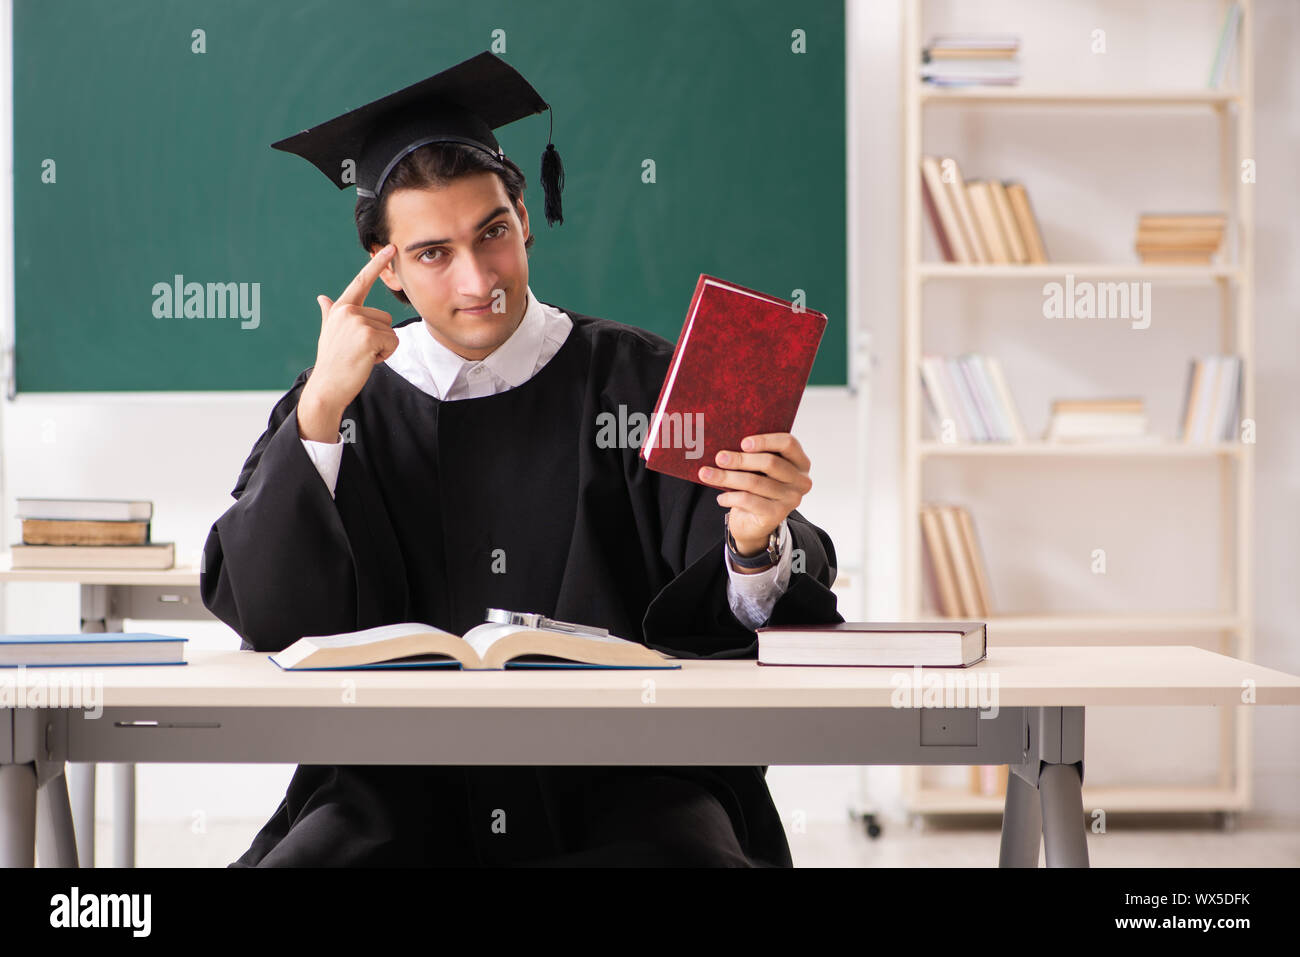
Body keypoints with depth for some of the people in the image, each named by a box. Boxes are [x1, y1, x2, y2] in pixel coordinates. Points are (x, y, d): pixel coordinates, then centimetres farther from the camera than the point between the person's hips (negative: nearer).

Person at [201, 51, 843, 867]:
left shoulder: (640, 380, 8)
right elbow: (270, 620, -1)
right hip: (403, 786, 1)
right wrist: (322, 412, -10)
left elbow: (722, 616, 0)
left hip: (623, 777, -1)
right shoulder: (345, 404, 11)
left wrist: (755, 546, -23)